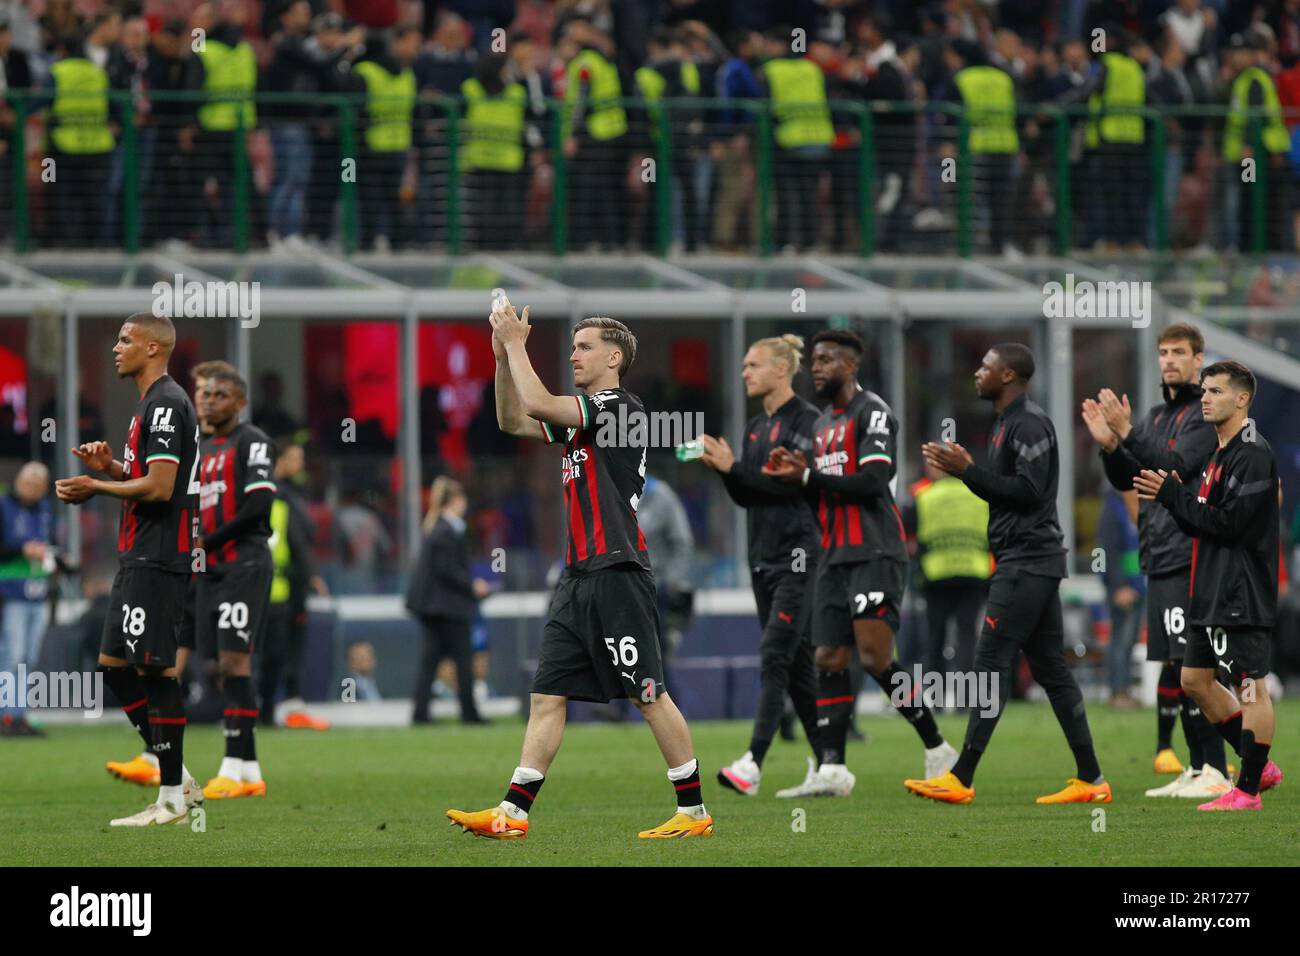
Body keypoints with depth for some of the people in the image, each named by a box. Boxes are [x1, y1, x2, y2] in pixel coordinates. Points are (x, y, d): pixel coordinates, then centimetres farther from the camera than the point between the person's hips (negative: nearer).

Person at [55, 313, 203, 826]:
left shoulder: (166, 404, -14)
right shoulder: (150, 403, 19)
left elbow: (160, 487, -21)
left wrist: (96, 487, -11)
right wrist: (110, 467, 9)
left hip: (157, 560, -11)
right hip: (139, 555, 11)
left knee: (155, 670, -8)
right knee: (114, 666, 12)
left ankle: (172, 800, -5)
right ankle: (179, 780, 15)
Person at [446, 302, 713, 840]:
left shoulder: (621, 407, -9)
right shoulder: (582, 416, 19)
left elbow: (537, 402, -18)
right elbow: (514, 422, 26)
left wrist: (516, 342, -6)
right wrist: (503, 356, 14)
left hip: (618, 576, -9)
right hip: (578, 578, 9)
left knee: (647, 695, -5)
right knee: (547, 696, 4)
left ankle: (693, 811, 1)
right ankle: (512, 814, 2)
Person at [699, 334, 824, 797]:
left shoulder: (806, 419, -9)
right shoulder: (756, 427, 17)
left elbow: (794, 482, -18)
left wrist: (733, 467, -16)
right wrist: (722, 468, 0)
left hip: (798, 554, -9)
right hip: (764, 558, 9)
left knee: (775, 654, -15)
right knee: (796, 662, 9)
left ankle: (752, 762, -21)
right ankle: (826, 765, 13)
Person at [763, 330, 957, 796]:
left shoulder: (872, 413, -7)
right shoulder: (823, 424, 20)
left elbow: (872, 483, -18)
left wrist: (809, 476, -12)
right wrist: (792, 476, 4)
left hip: (875, 555, -9)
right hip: (835, 559, 9)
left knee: (875, 657, -14)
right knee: (829, 660, 1)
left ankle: (937, 750, -1)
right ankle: (831, 770, -1)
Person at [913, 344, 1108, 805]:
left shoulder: (1028, 424, -13)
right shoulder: (1009, 421, 19)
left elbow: (1028, 491, -21)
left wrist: (968, 471, -17)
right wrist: (965, 469, 11)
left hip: (1026, 563, -11)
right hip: (1028, 562, 11)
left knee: (991, 662, -10)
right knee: (1049, 667, 9)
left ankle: (961, 779, -10)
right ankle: (1090, 780, 8)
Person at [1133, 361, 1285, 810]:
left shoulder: (1253, 455, -15)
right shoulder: (1216, 453, 16)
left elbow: (1229, 523, -21)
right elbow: (1198, 523, 17)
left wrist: (1173, 496, -16)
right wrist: (1173, 491, -1)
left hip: (1242, 597, -11)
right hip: (1210, 595, 11)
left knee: (1251, 688, -5)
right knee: (1195, 679, 15)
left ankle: (1248, 790, 0)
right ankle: (1260, 768, 23)